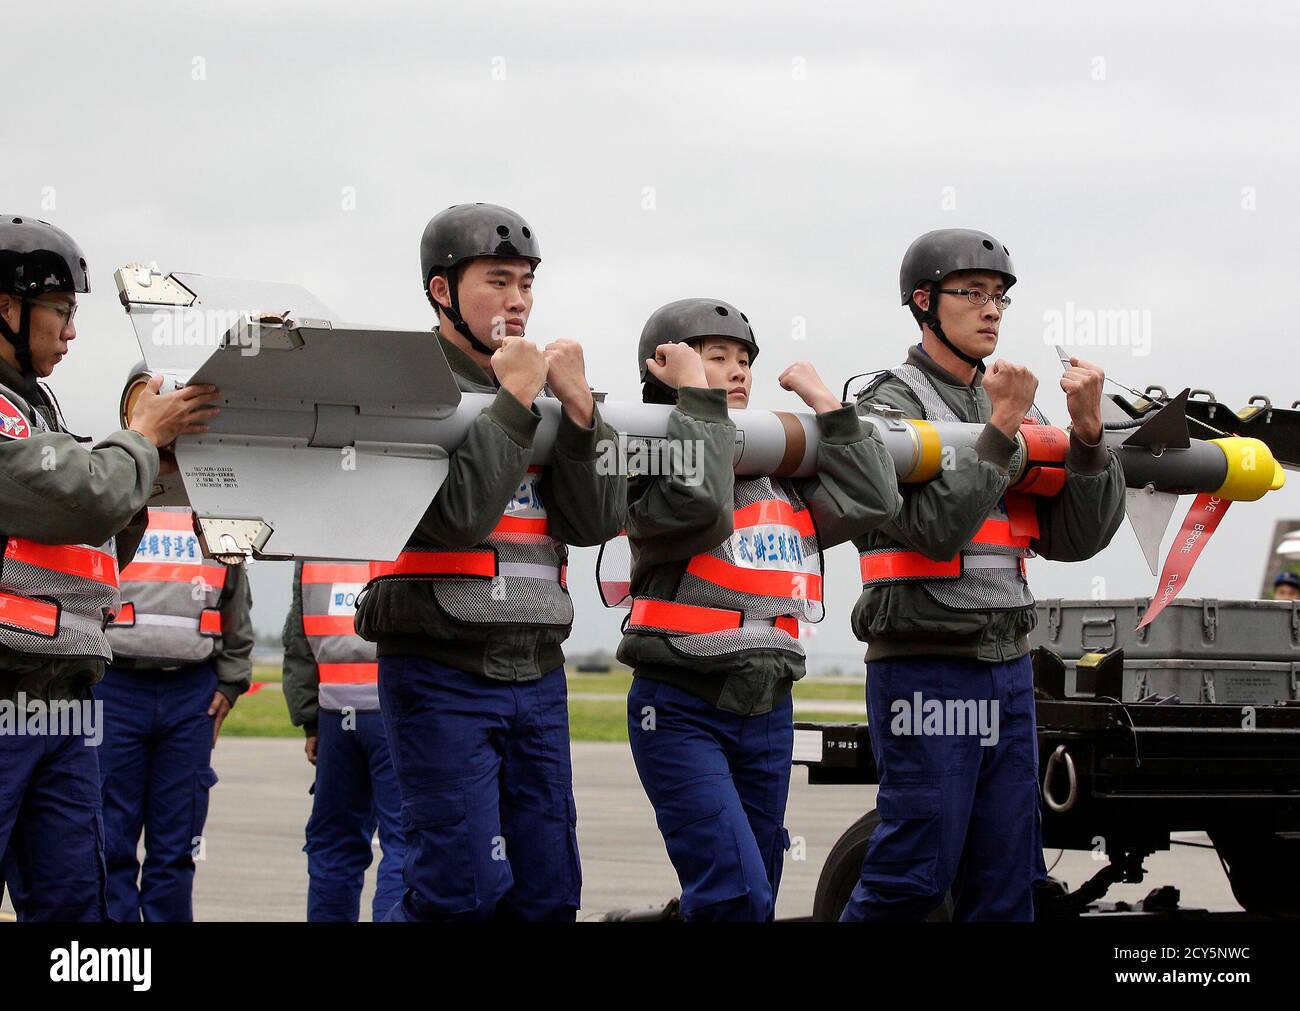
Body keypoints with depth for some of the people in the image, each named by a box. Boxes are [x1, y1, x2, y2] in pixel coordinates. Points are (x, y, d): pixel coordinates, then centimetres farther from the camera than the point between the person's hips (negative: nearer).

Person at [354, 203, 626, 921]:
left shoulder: (543, 389, 13)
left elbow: (594, 523, 3)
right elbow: (455, 516, -19)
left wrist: (577, 406, -7)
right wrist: (514, 401, -13)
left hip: (537, 672, 6)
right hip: (442, 674, -6)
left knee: (547, 892, 5)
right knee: (463, 891, -12)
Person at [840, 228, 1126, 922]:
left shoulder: (1016, 406, 16)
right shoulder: (891, 404, -4)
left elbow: (1075, 539, 8)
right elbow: (935, 528, -19)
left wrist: (1087, 431, -5)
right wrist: (1002, 427, -18)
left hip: (1007, 664, 7)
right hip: (925, 672, -7)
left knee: (1005, 879, 6)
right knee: (916, 873, -6)